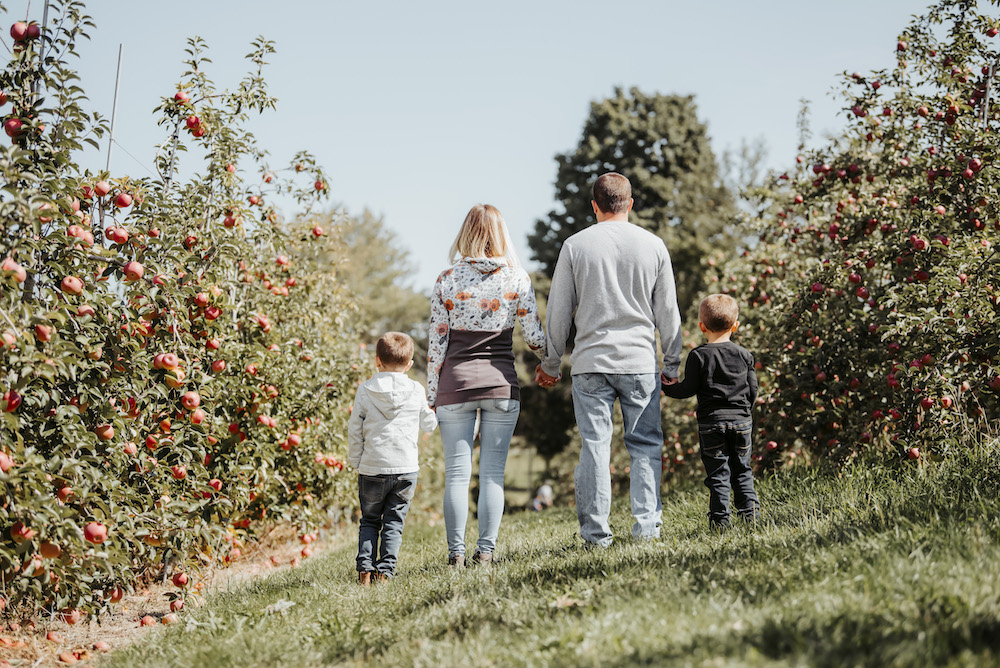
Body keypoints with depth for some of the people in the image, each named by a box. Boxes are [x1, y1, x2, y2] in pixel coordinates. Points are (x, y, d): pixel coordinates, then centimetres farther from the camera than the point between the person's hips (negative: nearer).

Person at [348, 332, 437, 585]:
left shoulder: (365, 390, -2)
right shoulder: (417, 391, 0)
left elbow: (354, 431, 1)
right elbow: (429, 424, 13)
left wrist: (356, 462, 11)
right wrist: (433, 409, 34)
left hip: (372, 468, 0)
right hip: (406, 468, 0)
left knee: (369, 520, 14)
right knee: (394, 521, 7)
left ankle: (365, 568, 2)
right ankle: (385, 570, -2)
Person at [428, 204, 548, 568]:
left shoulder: (448, 279, -1)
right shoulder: (517, 278, -1)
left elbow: (437, 341, 0)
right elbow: (535, 337, -1)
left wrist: (432, 392, 8)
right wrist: (550, 361, 21)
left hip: (455, 384, 0)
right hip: (501, 384, 0)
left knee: (456, 473, 4)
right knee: (493, 472, 4)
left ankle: (456, 552, 3)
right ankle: (486, 550, 2)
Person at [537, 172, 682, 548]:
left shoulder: (575, 246, 2)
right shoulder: (653, 245, 4)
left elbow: (558, 312, 5)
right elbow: (668, 312, 7)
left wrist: (551, 364, 14)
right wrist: (672, 363, 16)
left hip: (591, 363, 0)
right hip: (641, 362, 0)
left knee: (594, 446, 2)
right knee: (645, 446, 6)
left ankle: (595, 533, 2)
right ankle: (647, 526, 1)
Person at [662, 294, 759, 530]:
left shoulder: (698, 356, -7)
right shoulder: (744, 355, 3)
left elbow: (688, 389, -7)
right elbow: (752, 390, 7)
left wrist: (666, 388, 10)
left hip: (711, 422, -3)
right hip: (741, 421, 3)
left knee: (717, 472, 2)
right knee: (742, 470, 13)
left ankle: (720, 519, 0)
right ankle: (750, 514, 7)